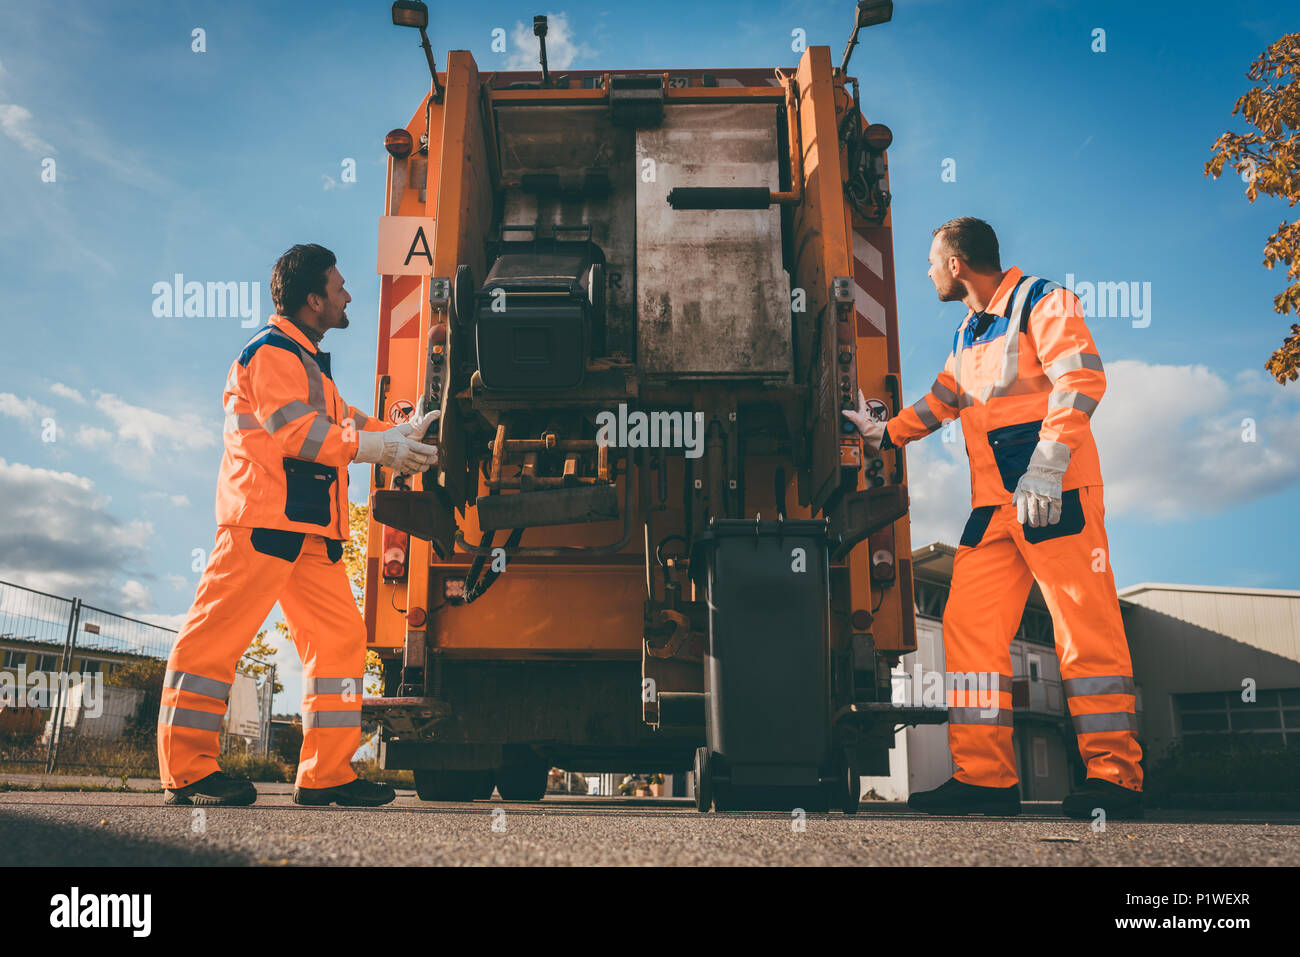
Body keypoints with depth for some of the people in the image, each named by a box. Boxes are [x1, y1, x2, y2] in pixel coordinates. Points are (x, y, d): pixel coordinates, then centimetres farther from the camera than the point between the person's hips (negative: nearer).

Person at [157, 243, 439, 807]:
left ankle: (326, 773, 4)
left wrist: (402, 433, 13)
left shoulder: (306, 360, 28)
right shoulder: (271, 350, -4)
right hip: (264, 513, -10)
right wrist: (380, 448, -14)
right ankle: (186, 769, -1)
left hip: (310, 526, 10)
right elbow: (296, 431, -15)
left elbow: (340, 421, 23)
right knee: (222, 630, -7)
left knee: (339, 634, 3)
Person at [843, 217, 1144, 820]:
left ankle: (1114, 777, 1)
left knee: (1086, 630, -7)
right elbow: (940, 401, 37)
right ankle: (985, 776, 3)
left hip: (1057, 497, -8)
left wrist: (1045, 470, -23)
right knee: (968, 625, -1)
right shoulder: (967, 336, 23)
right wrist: (884, 434, 36)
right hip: (994, 503, 8)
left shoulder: (1040, 301, -2)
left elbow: (1080, 379, -15)